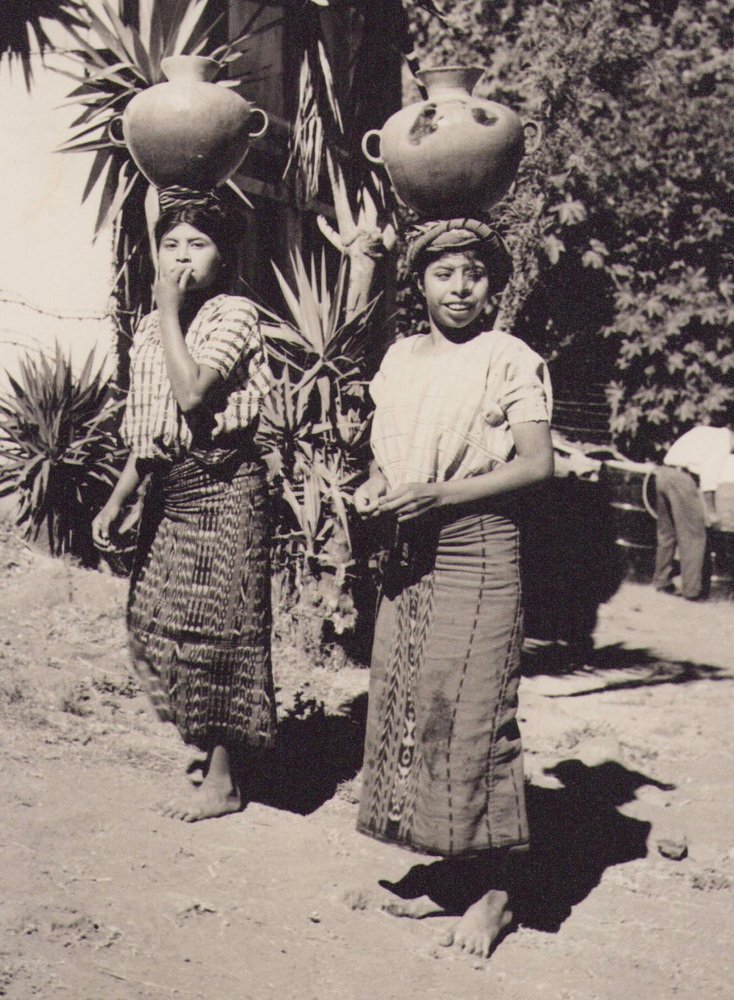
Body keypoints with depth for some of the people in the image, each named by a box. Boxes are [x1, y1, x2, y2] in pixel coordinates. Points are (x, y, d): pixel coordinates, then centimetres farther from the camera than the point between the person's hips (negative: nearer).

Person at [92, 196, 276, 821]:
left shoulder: (234, 314, -7)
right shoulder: (150, 329, 14)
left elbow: (192, 393, -22)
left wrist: (171, 310, -14)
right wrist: (117, 500, 13)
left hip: (223, 486, -8)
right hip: (168, 489, 8)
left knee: (217, 628, -4)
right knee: (155, 623, 9)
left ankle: (224, 780, 6)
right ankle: (215, 746, 24)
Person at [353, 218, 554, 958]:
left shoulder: (511, 361, -4)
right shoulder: (401, 358, 14)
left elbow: (536, 463, -12)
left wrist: (435, 495, -18)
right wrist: (374, 488, -2)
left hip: (479, 549, -6)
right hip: (409, 552, 7)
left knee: (473, 715, -6)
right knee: (407, 708, 8)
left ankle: (493, 890, 6)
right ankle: (450, 868, 21)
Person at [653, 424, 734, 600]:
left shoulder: (704, 431, 25)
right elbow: (710, 471, -13)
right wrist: (710, 510, -15)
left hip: (663, 472, 9)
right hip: (682, 478, -9)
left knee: (666, 533, 18)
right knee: (693, 536, -2)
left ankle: (661, 580, 26)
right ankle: (691, 589, -1)